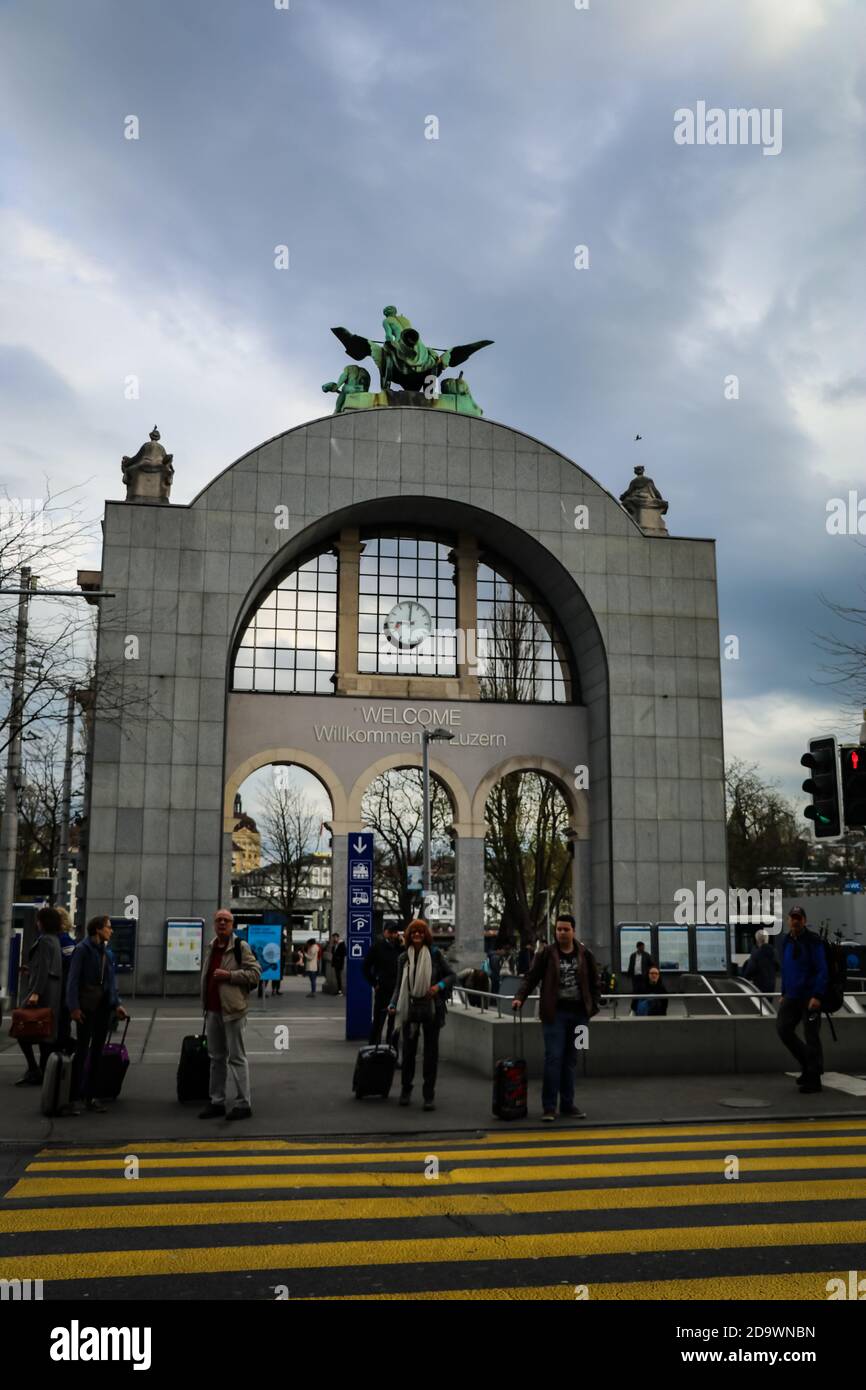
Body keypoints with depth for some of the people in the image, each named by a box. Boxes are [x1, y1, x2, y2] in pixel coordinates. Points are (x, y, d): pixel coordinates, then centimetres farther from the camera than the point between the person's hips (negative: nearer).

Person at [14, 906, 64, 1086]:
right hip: (53, 993, 10)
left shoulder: (45, 940, -12)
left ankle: (33, 1070, -9)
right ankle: (43, 1072, 11)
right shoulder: (54, 940, 16)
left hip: (43, 992, -10)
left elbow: (44, 969, -20)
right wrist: (31, 972, 30)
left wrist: (36, 992, -24)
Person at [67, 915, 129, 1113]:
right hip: (86, 1007, -7)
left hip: (104, 1007, 7)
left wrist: (117, 1003, 4)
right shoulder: (82, 949, -8)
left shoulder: (107, 952, 12)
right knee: (82, 1051, -4)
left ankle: (90, 1096, 17)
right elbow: (73, 979, -12)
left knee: (97, 1052, 10)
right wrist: (74, 1006, -18)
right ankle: (73, 1097, 3)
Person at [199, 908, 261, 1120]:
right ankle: (217, 1102, 23)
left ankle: (243, 1104, 1)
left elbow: (255, 973, -13)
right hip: (213, 1010, 8)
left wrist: (229, 975, -20)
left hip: (232, 1009, -7)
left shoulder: (241, 947, -8)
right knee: (216, 1057, 14)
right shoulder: (211, 947, 15)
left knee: (236, 1057, -4)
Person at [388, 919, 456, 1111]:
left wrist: (439, 986, -14)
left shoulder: (435, 954, -1)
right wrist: (393, 1005, -6)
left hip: (432, 1007, -2)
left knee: (431, 1051, 3)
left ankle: (429, 1095, 10)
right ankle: (405, 1090, 25)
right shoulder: (404, 958, 5)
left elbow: (451, 975, 4)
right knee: (408, 1050, 7)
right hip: (410, 1008, 2)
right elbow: (399, 986, 8)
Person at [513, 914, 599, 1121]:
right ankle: (549, 1106, -2)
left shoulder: (584, 954, 6)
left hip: (578, 1014, 3)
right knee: (553, 1058, -8)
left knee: (570, 1060, 10)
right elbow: (531, 978, -3)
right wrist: (520, 997, -17)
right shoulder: (546, 953, -1)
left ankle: (568, 1104, 19)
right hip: (555, 1013, -3)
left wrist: (593, 1006, 5)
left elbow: (594, 983, 13)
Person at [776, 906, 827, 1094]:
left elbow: (822, 970, -14)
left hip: (810, 997, -7)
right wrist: (783, 994, 18)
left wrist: (817, 996, -20)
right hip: (792, 997, 7)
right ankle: (807, 1065, 18)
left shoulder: (813, 941, -10)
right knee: (783, 1028, 0)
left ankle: (813, 1079, 6)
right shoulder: (787, 941, 12)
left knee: (811, 1036, -3)